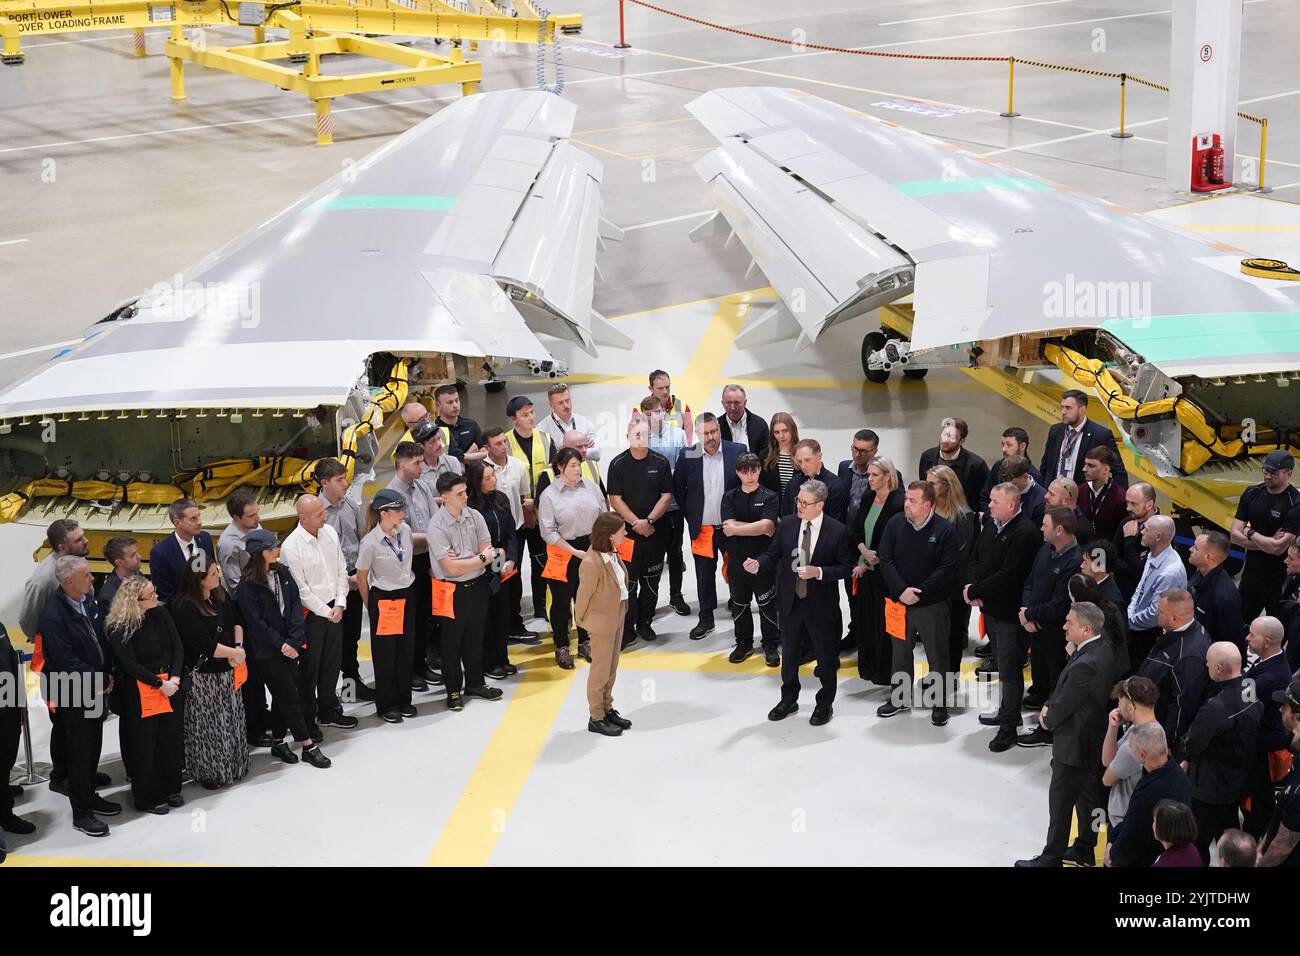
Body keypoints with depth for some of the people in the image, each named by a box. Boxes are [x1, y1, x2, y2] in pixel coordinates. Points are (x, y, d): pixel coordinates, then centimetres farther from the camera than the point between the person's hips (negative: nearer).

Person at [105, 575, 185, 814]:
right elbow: (130, 664, -14)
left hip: (171, 685, 5)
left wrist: (175, 677, -11)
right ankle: (148, 797, 16)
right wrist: (160, 684, -15)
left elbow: (177, 648, 2)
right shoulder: (118, 628, -15)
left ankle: (170, 789, 26)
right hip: (140, 691, -5)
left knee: (172, 739, 10)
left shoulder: (161, 614, -1)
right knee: (144, 744, 3)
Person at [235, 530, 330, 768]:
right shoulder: (247, 585, -13)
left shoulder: (282, 573, 3)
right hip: (265, 652, -6)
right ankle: (308, 745, 2)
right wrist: (280, 644, -15)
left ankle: (278, 742, 24)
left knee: (282, 696, 12)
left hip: (289, 646, 6)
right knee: (289, 695, -3)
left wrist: (295, 640, -10)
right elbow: (255, 622, -13)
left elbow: (295, 605, 0)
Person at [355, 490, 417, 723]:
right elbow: (361, 578, -7)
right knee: (385, 654, 6)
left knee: (406, 650, 13)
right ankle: (386, 706, 20)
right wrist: (371, 606, 3)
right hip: (383, 599, -5)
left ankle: (403, 700, 27)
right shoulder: (370, 543, -20)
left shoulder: (405, 530, -4)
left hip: (406, 596, 6)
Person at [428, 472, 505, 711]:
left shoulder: (474, 516, -3)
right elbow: (451, 568, -22)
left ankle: (475, 683, 35)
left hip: (477, 585, 5)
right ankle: (453, 690, 24)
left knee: (475, 637, 19)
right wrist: (481, 558, -14)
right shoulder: (437, 527, -20)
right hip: (453, 590, -5)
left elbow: (488, 551, -3)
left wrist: (463, 560, -19)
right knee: (452, 642, 9)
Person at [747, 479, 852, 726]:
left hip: (822, 604, -3)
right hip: (791, 601, 4)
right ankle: (788, 700, 35)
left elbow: (845, 567, -10)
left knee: (826, 655, 10)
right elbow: (773, 555, 2)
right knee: (789, 654, 17)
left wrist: (819, 572, -24)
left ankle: (825, 704, 27)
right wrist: (758, 564, -18)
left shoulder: (838, 531, -13)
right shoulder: (787, 525, -2)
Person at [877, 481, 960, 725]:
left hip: (933, 604, -3)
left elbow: (947, 568, -14)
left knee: (937, 655, 6)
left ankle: (940, 702, 20)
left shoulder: (944, 529, -12)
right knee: (901, 652, 16)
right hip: (900, 602, 3)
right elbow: (886, 560, -4)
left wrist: (919, 592, -18)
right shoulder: (895, 524, -2)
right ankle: (899, 697, 31)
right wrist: (901, 590, -16)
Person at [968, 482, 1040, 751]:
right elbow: (975, 557, 13)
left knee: (1010, 668, -4)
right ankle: (1008, 711, 36)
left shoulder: (1025, 533, -21)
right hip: (990, 607, 9)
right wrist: (974, 588, -5)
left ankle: (1008, 727, 0)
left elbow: (1007, 576, -24)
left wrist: (975, 591, -17)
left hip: (1010, 611, -9)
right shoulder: (991, 525, 6)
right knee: (1002, 664, 21)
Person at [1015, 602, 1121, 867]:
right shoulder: (1103, 650, -2)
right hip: (1096, 738, 9)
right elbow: (1064, 688, 8)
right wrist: (1049, 706, -3)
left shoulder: (1085, 665, -32)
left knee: (1061, 802, 6)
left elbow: (1064, 706, -22)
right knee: (1089, 795, 22)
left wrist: (1047, 720, -3)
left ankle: (1050, 859, 19)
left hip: (1075, 743, -9)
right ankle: (1085, 849, 37)